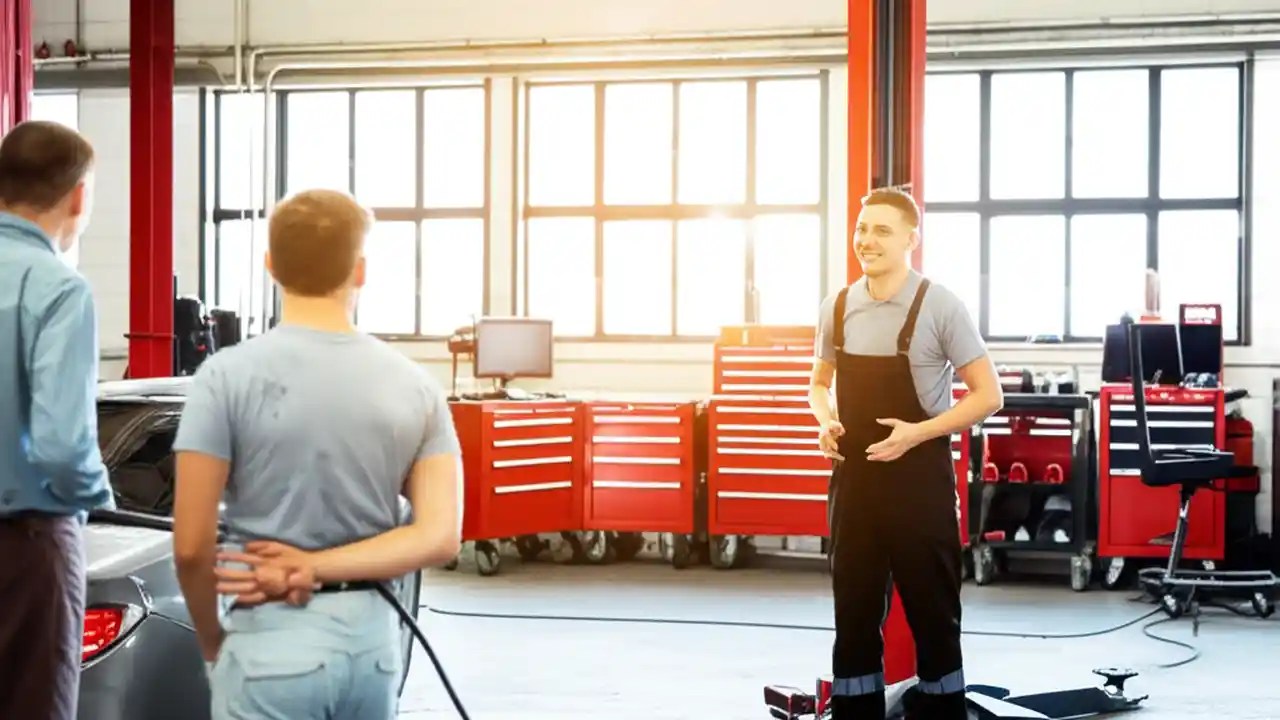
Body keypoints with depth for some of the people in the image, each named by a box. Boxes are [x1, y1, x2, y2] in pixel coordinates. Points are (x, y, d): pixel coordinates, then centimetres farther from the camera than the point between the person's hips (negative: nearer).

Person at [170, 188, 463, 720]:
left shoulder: (229, 375, -10)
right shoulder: (416, 386, 1)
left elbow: (192, 545, -10)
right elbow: (439, 537, -7)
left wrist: (213, 642, 7)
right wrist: (314, 568, -9)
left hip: (273, 641, -4)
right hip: (373, 640, 5)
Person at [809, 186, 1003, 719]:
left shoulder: (940, 306, -9)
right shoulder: (836, 307, 4)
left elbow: (988, 395, -7)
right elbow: (819, 383, 18)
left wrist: (918, 432, -18)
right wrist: (826, 422, -4)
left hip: (919, 479, -4)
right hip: (853, 478, 4)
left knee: (932, 614, 5)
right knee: (853, 614, 9)